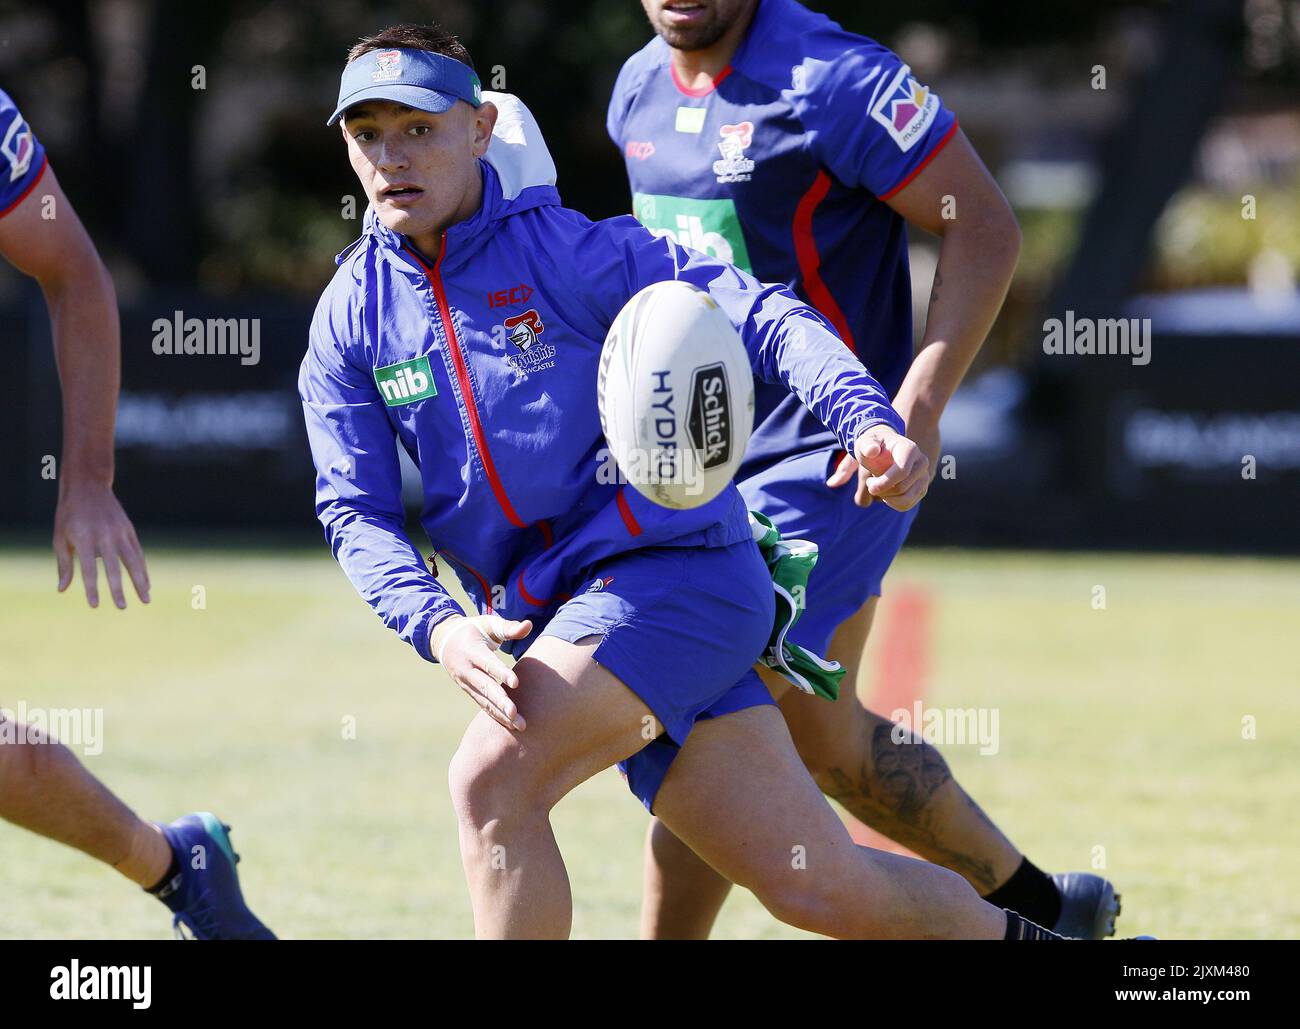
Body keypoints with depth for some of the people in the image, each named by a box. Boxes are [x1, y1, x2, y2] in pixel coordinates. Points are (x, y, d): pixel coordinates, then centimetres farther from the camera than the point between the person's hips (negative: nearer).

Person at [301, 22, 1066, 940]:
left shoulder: (564, 250, -6)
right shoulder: (350, 322, 7)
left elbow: (750, 313, -11)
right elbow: (356, 512, 2)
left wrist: (867, 418, -28)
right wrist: (437, 625, -18)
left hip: (673, 571, -5)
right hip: (544, 626, 5)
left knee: (491, 784, -24)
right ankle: (1010, 938, 26)